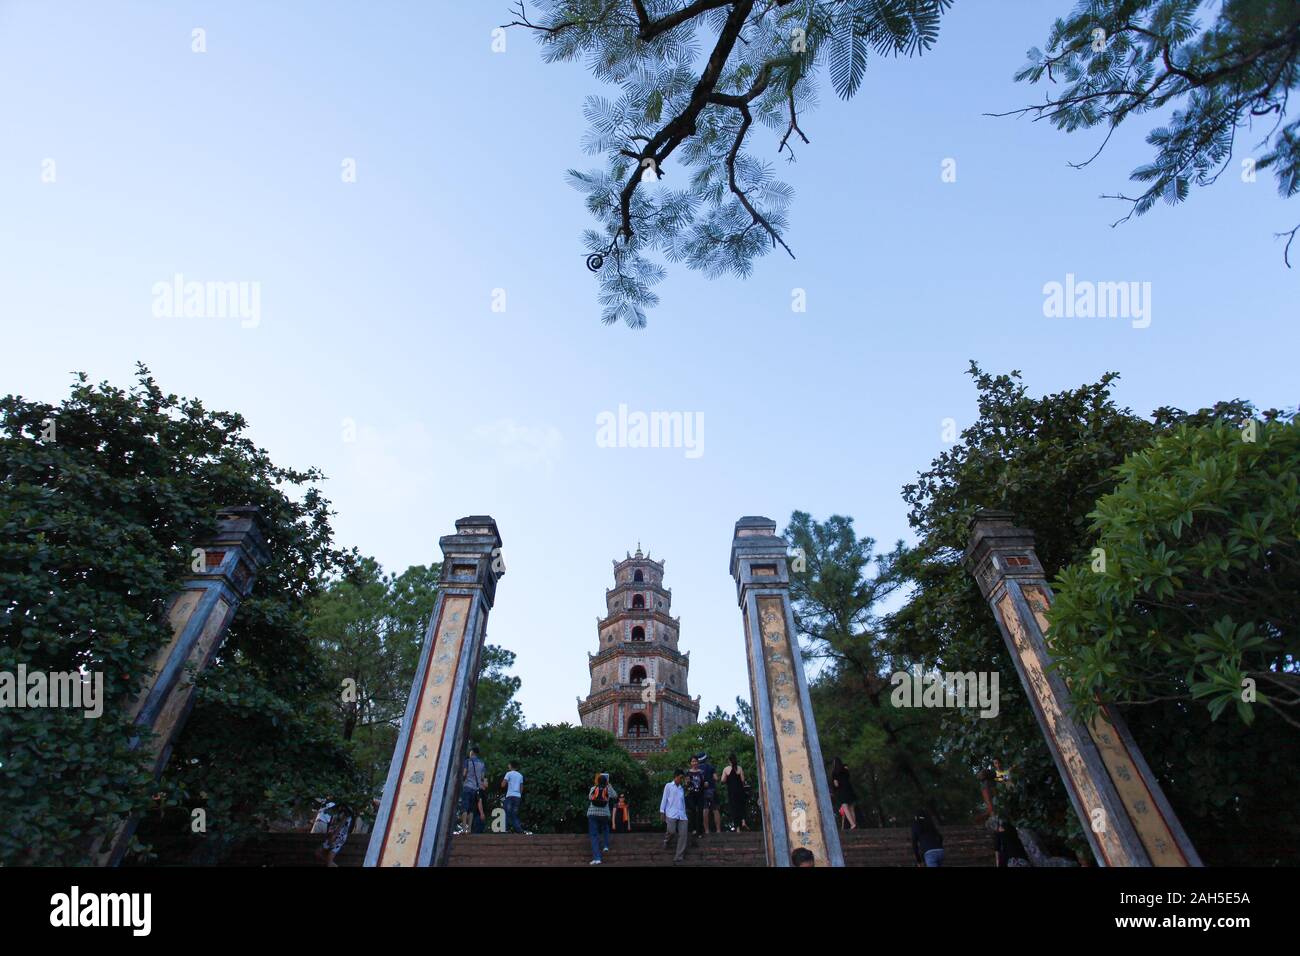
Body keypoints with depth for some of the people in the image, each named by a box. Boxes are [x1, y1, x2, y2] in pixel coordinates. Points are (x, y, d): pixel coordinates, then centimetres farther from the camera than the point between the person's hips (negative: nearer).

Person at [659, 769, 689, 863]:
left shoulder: (681, 789, 23)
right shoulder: (668, 785, 7)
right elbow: (664, 799, 2)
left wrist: (684, 814, 15)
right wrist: (662, 812, -5)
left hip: (681, 814, 5)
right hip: (671, 813, -5)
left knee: (683, 835, -6)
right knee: (671, 831, -17)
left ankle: (679, 856, -2)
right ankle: (666, 840, 17)